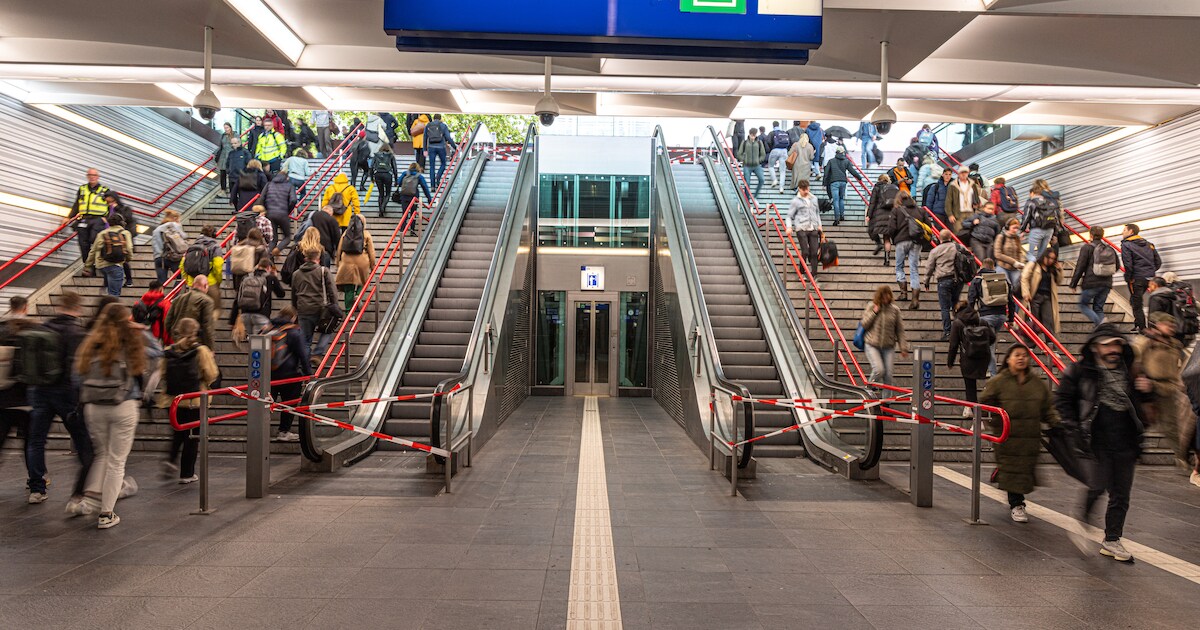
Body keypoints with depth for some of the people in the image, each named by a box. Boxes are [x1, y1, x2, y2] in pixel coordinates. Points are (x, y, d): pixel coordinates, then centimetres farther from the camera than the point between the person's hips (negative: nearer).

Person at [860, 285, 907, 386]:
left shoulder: (895, 310, 0)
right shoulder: (871, 307, -1)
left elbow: (900, 330, 4)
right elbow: (863, 325, -1)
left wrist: (903, 348, 1)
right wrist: (874, 312, -11)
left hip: (888, 347, 2)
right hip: (872, 345, -2)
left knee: (888, 374, 1)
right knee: (879, 370, -15)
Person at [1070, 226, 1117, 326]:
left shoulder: (1087, 248, -7)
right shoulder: (1109, 249, 11)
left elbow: (1080, 267, -9)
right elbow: (1116, 266, 15)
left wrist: (1074, 283, -2)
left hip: (1091, 283, -5)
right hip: (1106, 284, 6)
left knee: (1083, 304, 7)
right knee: (1099, 308, 13)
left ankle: (1100, 322, -17)